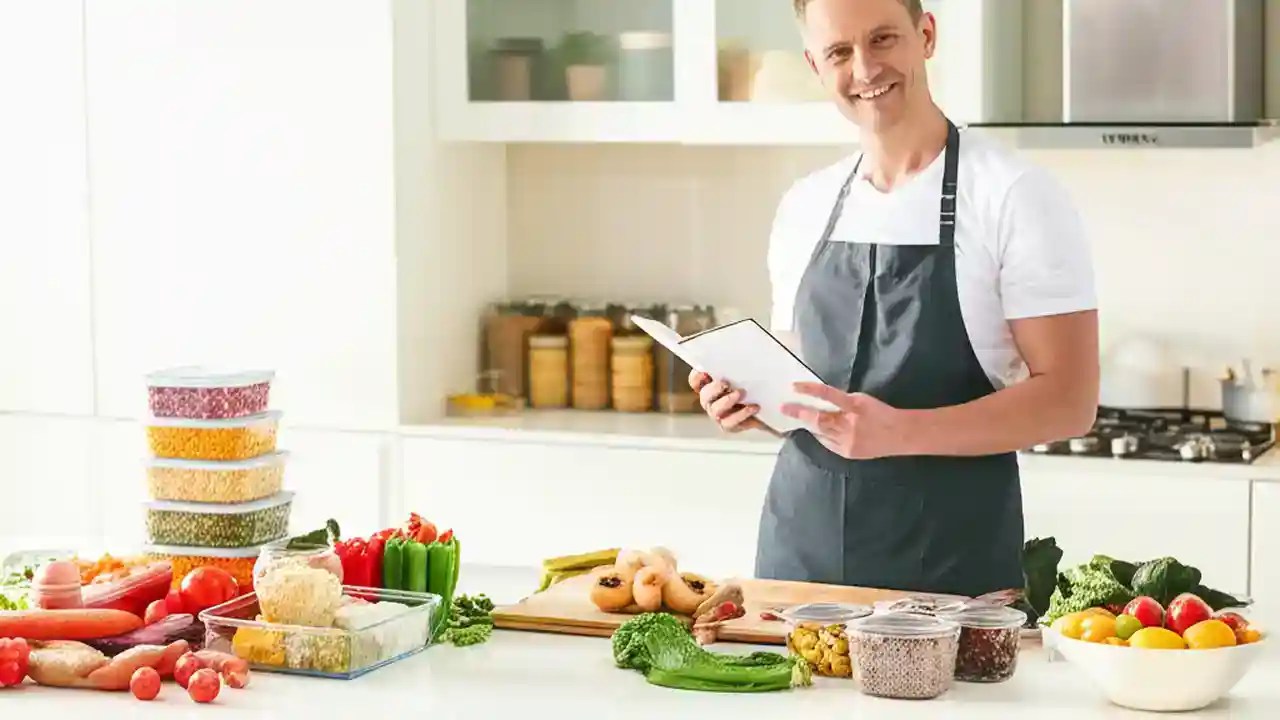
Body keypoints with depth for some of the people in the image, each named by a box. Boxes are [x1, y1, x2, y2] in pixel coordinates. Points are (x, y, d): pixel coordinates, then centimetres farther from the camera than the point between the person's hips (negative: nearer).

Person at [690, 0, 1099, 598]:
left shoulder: (1015, 195, -7)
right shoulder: (803, 207, 10)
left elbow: (1067, 402, -12)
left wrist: (897, 431, -23)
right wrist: (750, 402, -3)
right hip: (798, 544, 5)